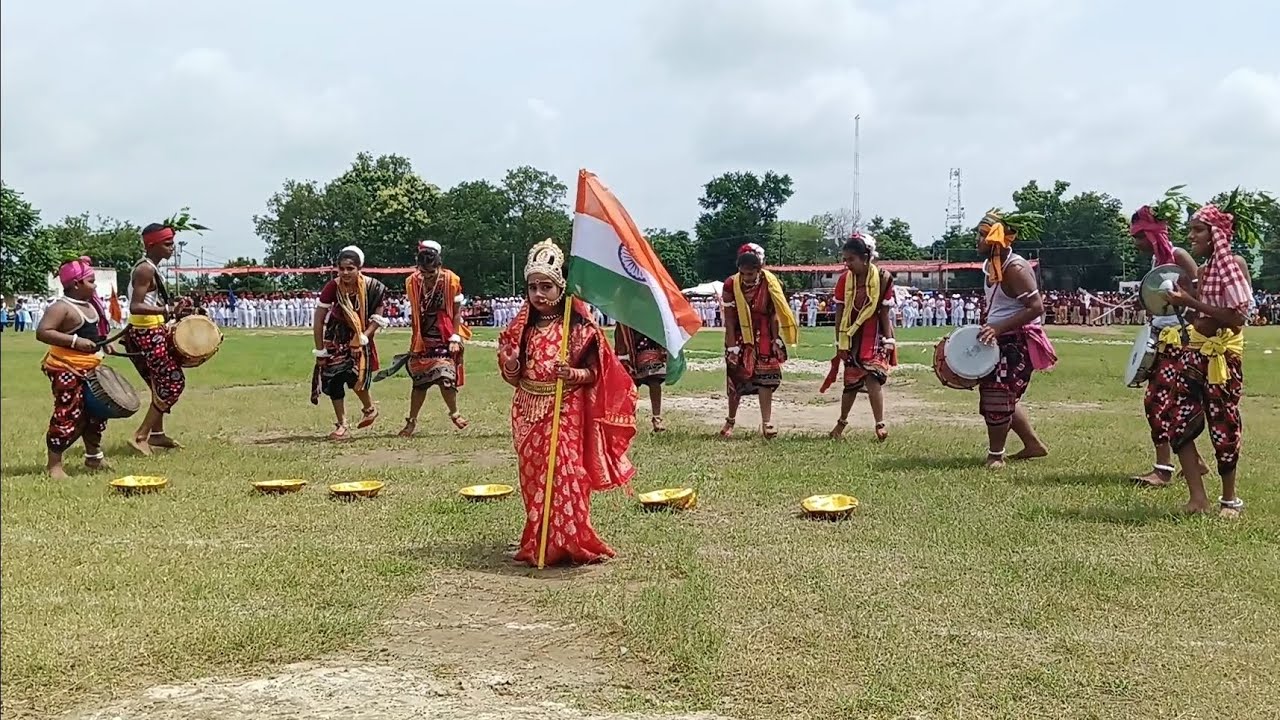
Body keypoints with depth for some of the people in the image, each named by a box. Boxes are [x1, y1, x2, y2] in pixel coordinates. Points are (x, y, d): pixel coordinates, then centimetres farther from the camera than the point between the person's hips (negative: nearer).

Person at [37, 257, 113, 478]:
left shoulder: (90, 305, 12)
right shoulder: (62, 307, -16)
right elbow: (42, 332, -26)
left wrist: (102, 343, 9)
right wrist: (75, 341, -30)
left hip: (89, 368, 10)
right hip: (66, 370, -9)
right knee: (68, 415, -7)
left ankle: (94, 456, 34)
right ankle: (53, 465, 3)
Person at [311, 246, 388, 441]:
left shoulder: (371, 287, -21)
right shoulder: (332, 287, -21)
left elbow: (378, 319, -10)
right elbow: (318, 321, -15)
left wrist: (363, 337, -22)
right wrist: (320, 351, -14)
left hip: (361, 335, -1)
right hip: (336, 336, 1)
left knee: (354, 376, -14)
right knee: (334, 379, -4)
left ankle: (369, 408, 17)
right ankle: (341, 426, 7)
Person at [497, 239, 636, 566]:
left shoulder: (578, 326, -8)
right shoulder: (522, 328, 6)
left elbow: (594, 372, -7)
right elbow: (515, 378, 10)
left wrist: (572, 373, -26)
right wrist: (510, 365, -12)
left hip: (566, 411, -5)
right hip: (529, 412, 5)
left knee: (564, 474, -9)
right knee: (533, 477, 8)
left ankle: (568, 543, 0)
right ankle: (539, 543, 19)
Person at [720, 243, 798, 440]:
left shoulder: (770, 284, -10)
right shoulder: (731, 285, -13)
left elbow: (773, 314, -4)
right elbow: (729, 319, -11)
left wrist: (776, 340, -6)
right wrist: (731, 346, -13)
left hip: (763, 337, 0)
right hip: (739, 337, 0)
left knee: (765, 379, -5)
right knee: (736, 380, 6)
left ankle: (766, 422, -2)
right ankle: (731, 421, 23)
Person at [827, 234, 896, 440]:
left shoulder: (882, 278, -9)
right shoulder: (845, 279, -2)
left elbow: (885, 312, -6)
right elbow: (839, 313, 2)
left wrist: (889, 341, -6)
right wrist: (840, 342, 0)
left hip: (875, 337, -3)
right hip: (852, 337, 3)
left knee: (873, 379, -14)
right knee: (851, 382, 10)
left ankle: (880, 425, -6)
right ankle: (842, 421, 28)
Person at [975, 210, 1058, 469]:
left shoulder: (1015, 268, -21)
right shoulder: (991, 265, 9)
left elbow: (1036, 307, -26)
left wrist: (998, 327, -29)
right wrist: (985, 325, 8)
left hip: (1018, 341, -10)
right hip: (1002, 340, 10)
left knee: (997, 395, -6)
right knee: (1007, 396, 18)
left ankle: (995, 455, 9)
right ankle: (1033, 444, 32)